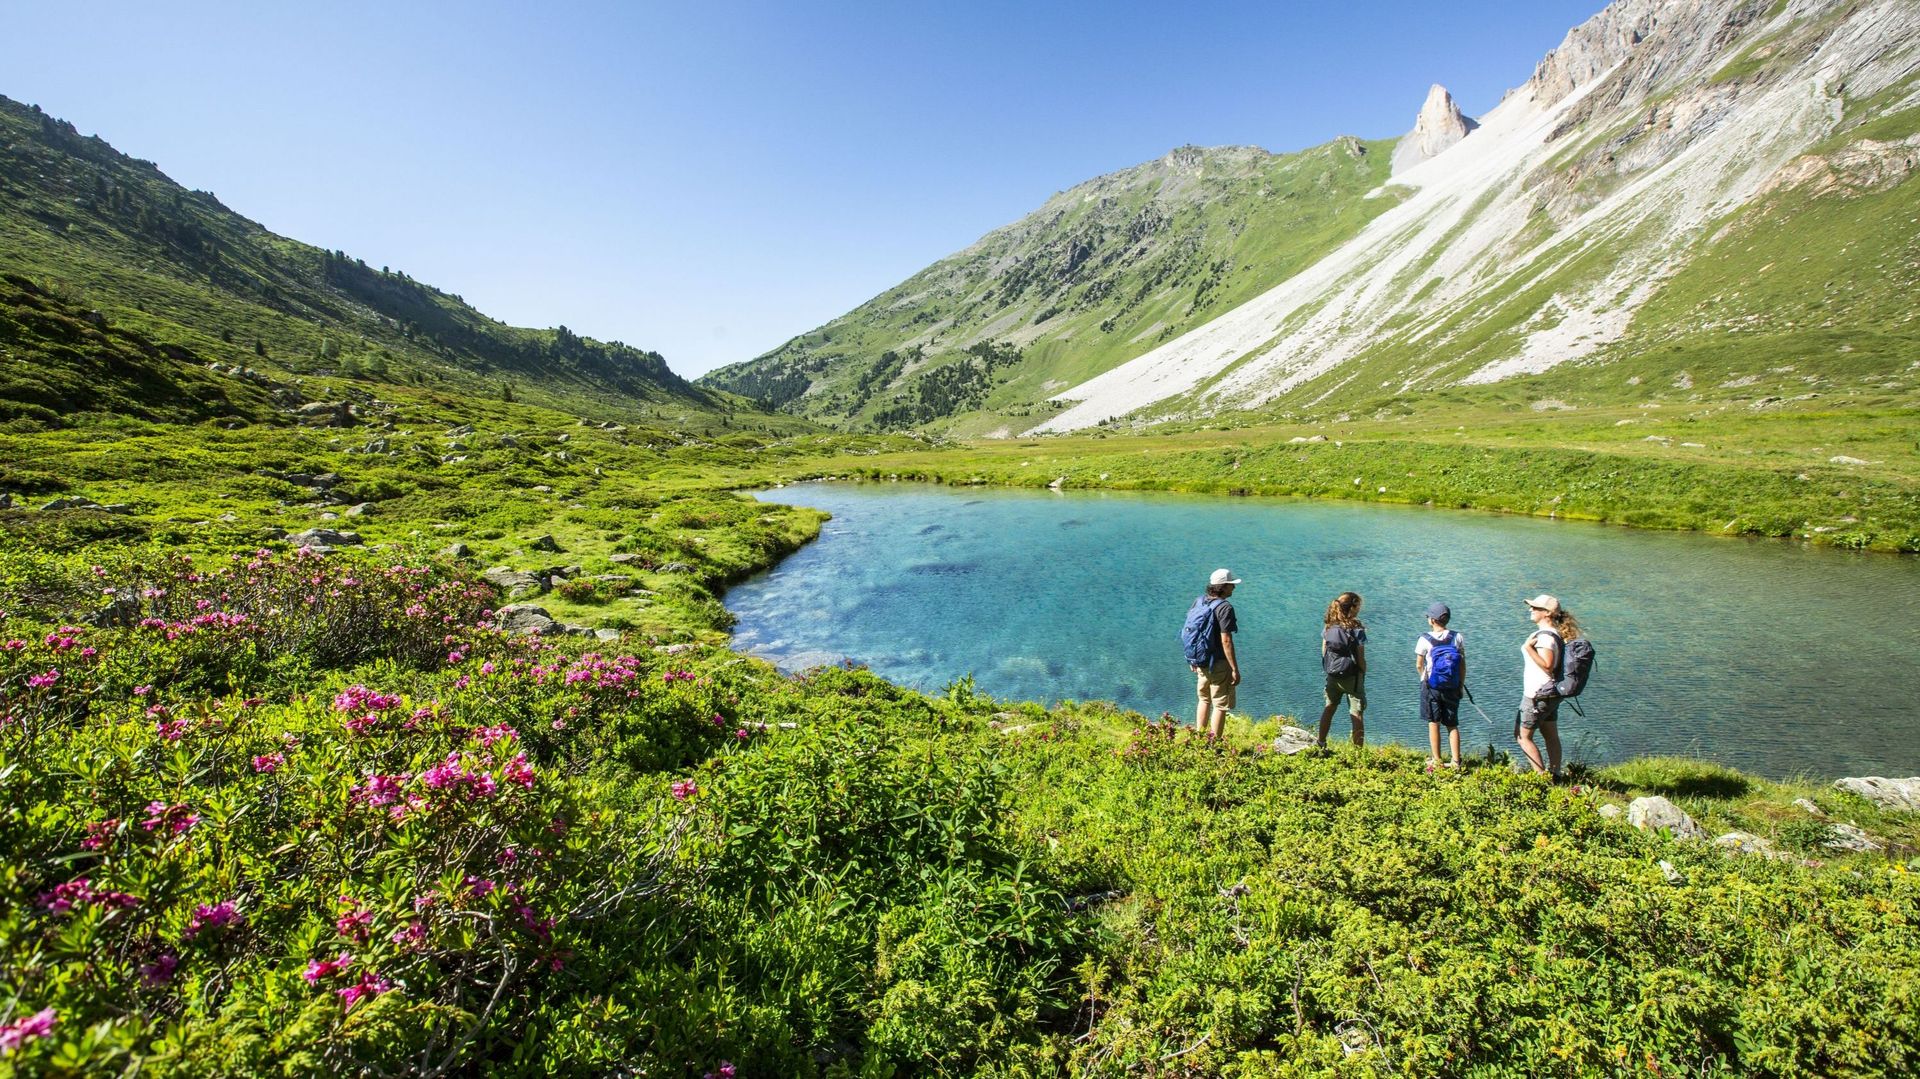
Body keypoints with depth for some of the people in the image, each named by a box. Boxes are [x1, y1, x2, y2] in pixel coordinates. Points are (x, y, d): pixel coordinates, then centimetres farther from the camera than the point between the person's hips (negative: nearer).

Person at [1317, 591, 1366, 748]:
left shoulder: (1329, 627, -5)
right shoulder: (1357, 630, -18)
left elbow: (1324, 651, 3)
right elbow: (1361, 659, -14)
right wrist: (1363, 675, 2)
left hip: (1332, 676, 5)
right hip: (1352, 677, -5)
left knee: (1329, 708, 19)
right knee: (1357, 713, 6)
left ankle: (1320, 743, 28)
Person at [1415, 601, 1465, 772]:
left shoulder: (1425, 639, -11)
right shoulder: (1458, 637, -3)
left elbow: (1419, 665, -5)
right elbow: (1463, 665, 2)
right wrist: (1461, 686, 12)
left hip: (1430, 686, -3)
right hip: (1452, 687, 3)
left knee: (1433, 723, 6)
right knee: (1452, 725, 12)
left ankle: (1436, 761, 10)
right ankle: (1455, 762, 12)